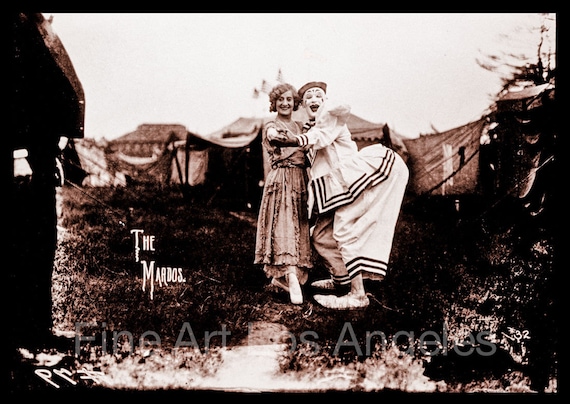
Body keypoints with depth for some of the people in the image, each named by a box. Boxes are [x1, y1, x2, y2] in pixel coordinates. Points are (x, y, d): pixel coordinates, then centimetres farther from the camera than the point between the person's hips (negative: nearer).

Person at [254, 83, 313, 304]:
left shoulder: (299, 126, 20)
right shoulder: (272, 125, 0)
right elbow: (272, 135, -23)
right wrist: (275, 135, -46)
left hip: (301, 179, 7)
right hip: (282, 179, -7)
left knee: (299, 227, 6)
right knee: (285, 226, -14)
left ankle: (280, 276, 16)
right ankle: (293, 280, -22)